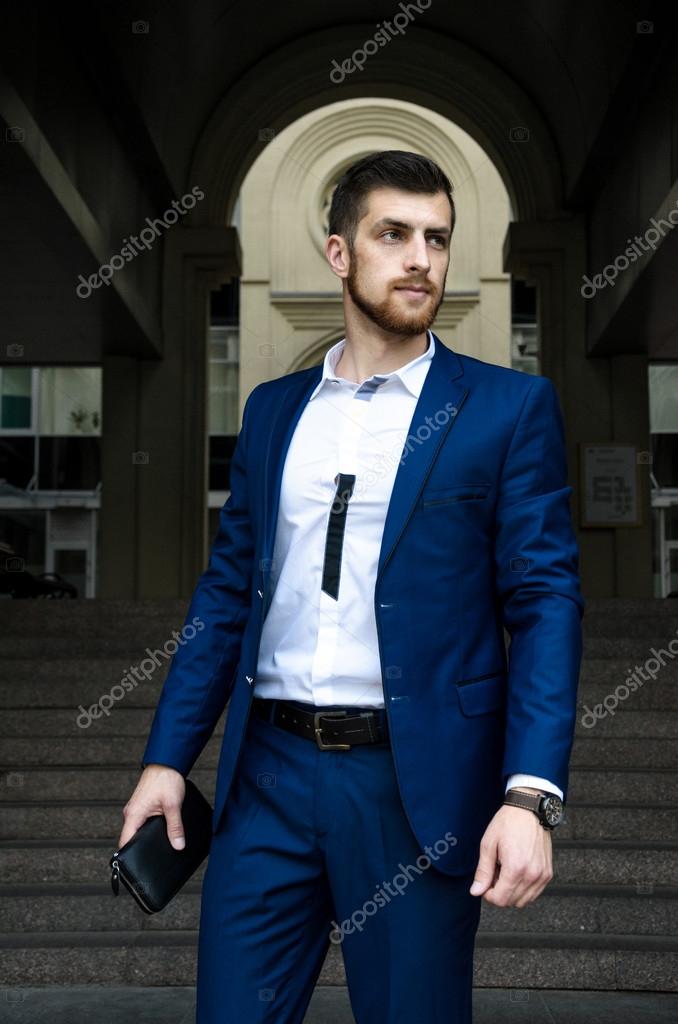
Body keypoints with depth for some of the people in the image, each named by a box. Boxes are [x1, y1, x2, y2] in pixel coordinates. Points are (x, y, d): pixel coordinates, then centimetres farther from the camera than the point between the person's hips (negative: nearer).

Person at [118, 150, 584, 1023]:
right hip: (268, 769, 3)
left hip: (419, 780, -3)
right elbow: (227, 589, 13)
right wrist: (167, 757, 7)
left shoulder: (509, 406, 0)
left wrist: (529, 794, -17)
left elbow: (545, 601, -6)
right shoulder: (272, 408, 12)